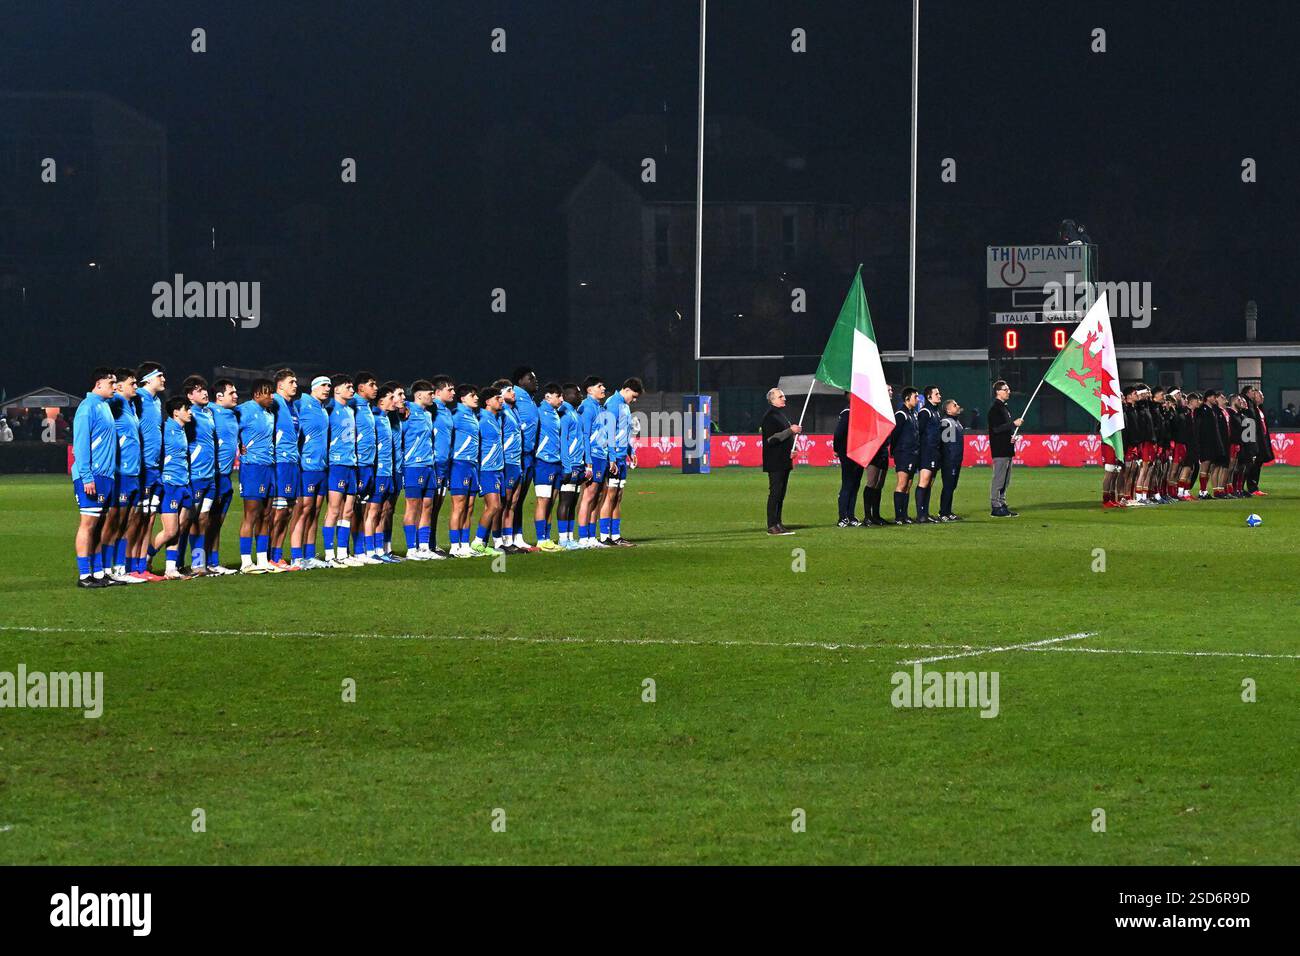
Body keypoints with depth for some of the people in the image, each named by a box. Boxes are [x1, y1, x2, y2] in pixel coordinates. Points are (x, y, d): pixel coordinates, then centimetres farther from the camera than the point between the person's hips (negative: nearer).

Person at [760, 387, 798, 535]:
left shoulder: (781, 415, 18)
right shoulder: (769, 417, -11)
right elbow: (771, 439, -19)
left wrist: (791, 450, 13)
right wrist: (790, 431, -19)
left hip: (784, 460, 9)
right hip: (774, 462, -9)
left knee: (780, 493, 10)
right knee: (775, 492, -10)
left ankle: (777, 523, 13)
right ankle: (772, 526, -11)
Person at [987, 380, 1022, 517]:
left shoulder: (1004, 407, 19)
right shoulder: (995, 408, -11)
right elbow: (996, 428, -20)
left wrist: (1012, 436, 8)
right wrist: (1014, 424, -18)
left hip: (1007, 449, 10)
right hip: (1000, 450, -10)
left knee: (1005, 480, 12)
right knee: (998, 479, -8)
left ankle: (1002, 505, 16)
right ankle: (996, 507, -7)